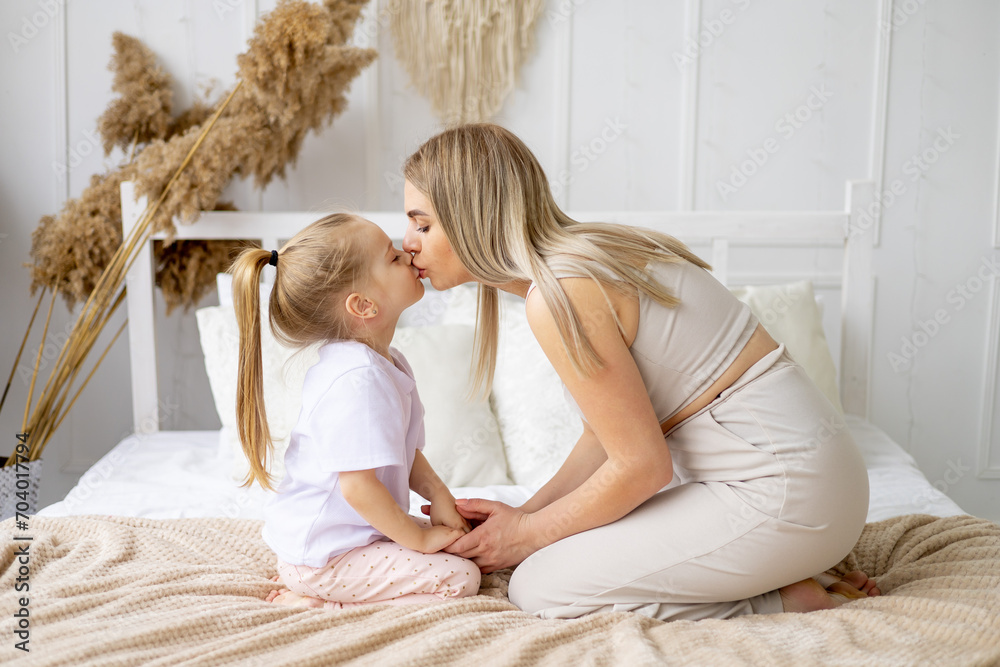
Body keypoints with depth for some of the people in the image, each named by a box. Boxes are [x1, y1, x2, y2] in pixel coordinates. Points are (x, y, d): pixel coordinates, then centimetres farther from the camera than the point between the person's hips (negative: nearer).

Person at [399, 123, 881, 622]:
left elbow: (643, 465, -17)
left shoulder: (559, 294, -21)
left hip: (784, 498, -10)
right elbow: (607, 435, 14)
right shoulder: (578, 255, 9)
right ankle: (789, 570, 14)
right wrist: (524, 513, 9)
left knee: (539, 588, -6)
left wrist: (527, 533, -4)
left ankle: (788, 600, 0)